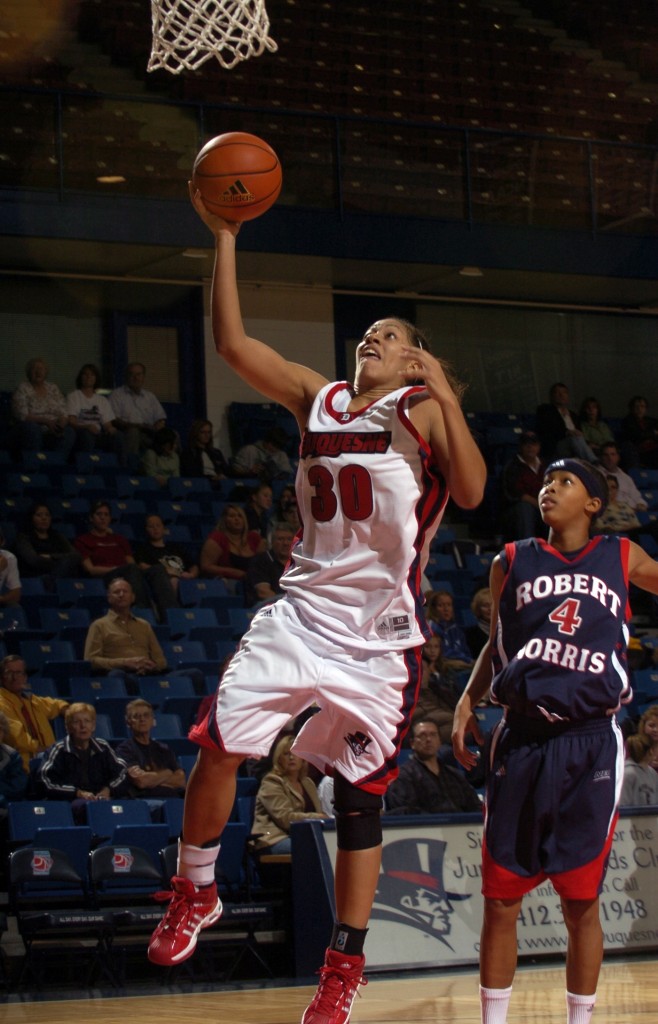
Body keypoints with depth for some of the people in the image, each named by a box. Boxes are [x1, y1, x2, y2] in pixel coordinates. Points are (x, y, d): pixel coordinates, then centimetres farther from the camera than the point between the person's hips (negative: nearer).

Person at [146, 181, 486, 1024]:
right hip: (303, 613, 4)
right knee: (218, 748, -9)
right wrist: (225, 239, -3)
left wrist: (446, 401, -30)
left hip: (380, 634, -4)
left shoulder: (424, 412, -4)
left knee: (358, 797, 1)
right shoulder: (317, 398, 9)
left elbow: (471, 494, -19)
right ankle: (194, 894, 14)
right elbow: (232, 342, 3)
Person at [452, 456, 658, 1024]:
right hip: (522, 741, 1)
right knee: (502, 897, 1)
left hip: (591, 744, -1)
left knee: (581, 901, 2)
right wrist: (468, 700, 6)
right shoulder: (512, 562, 10)